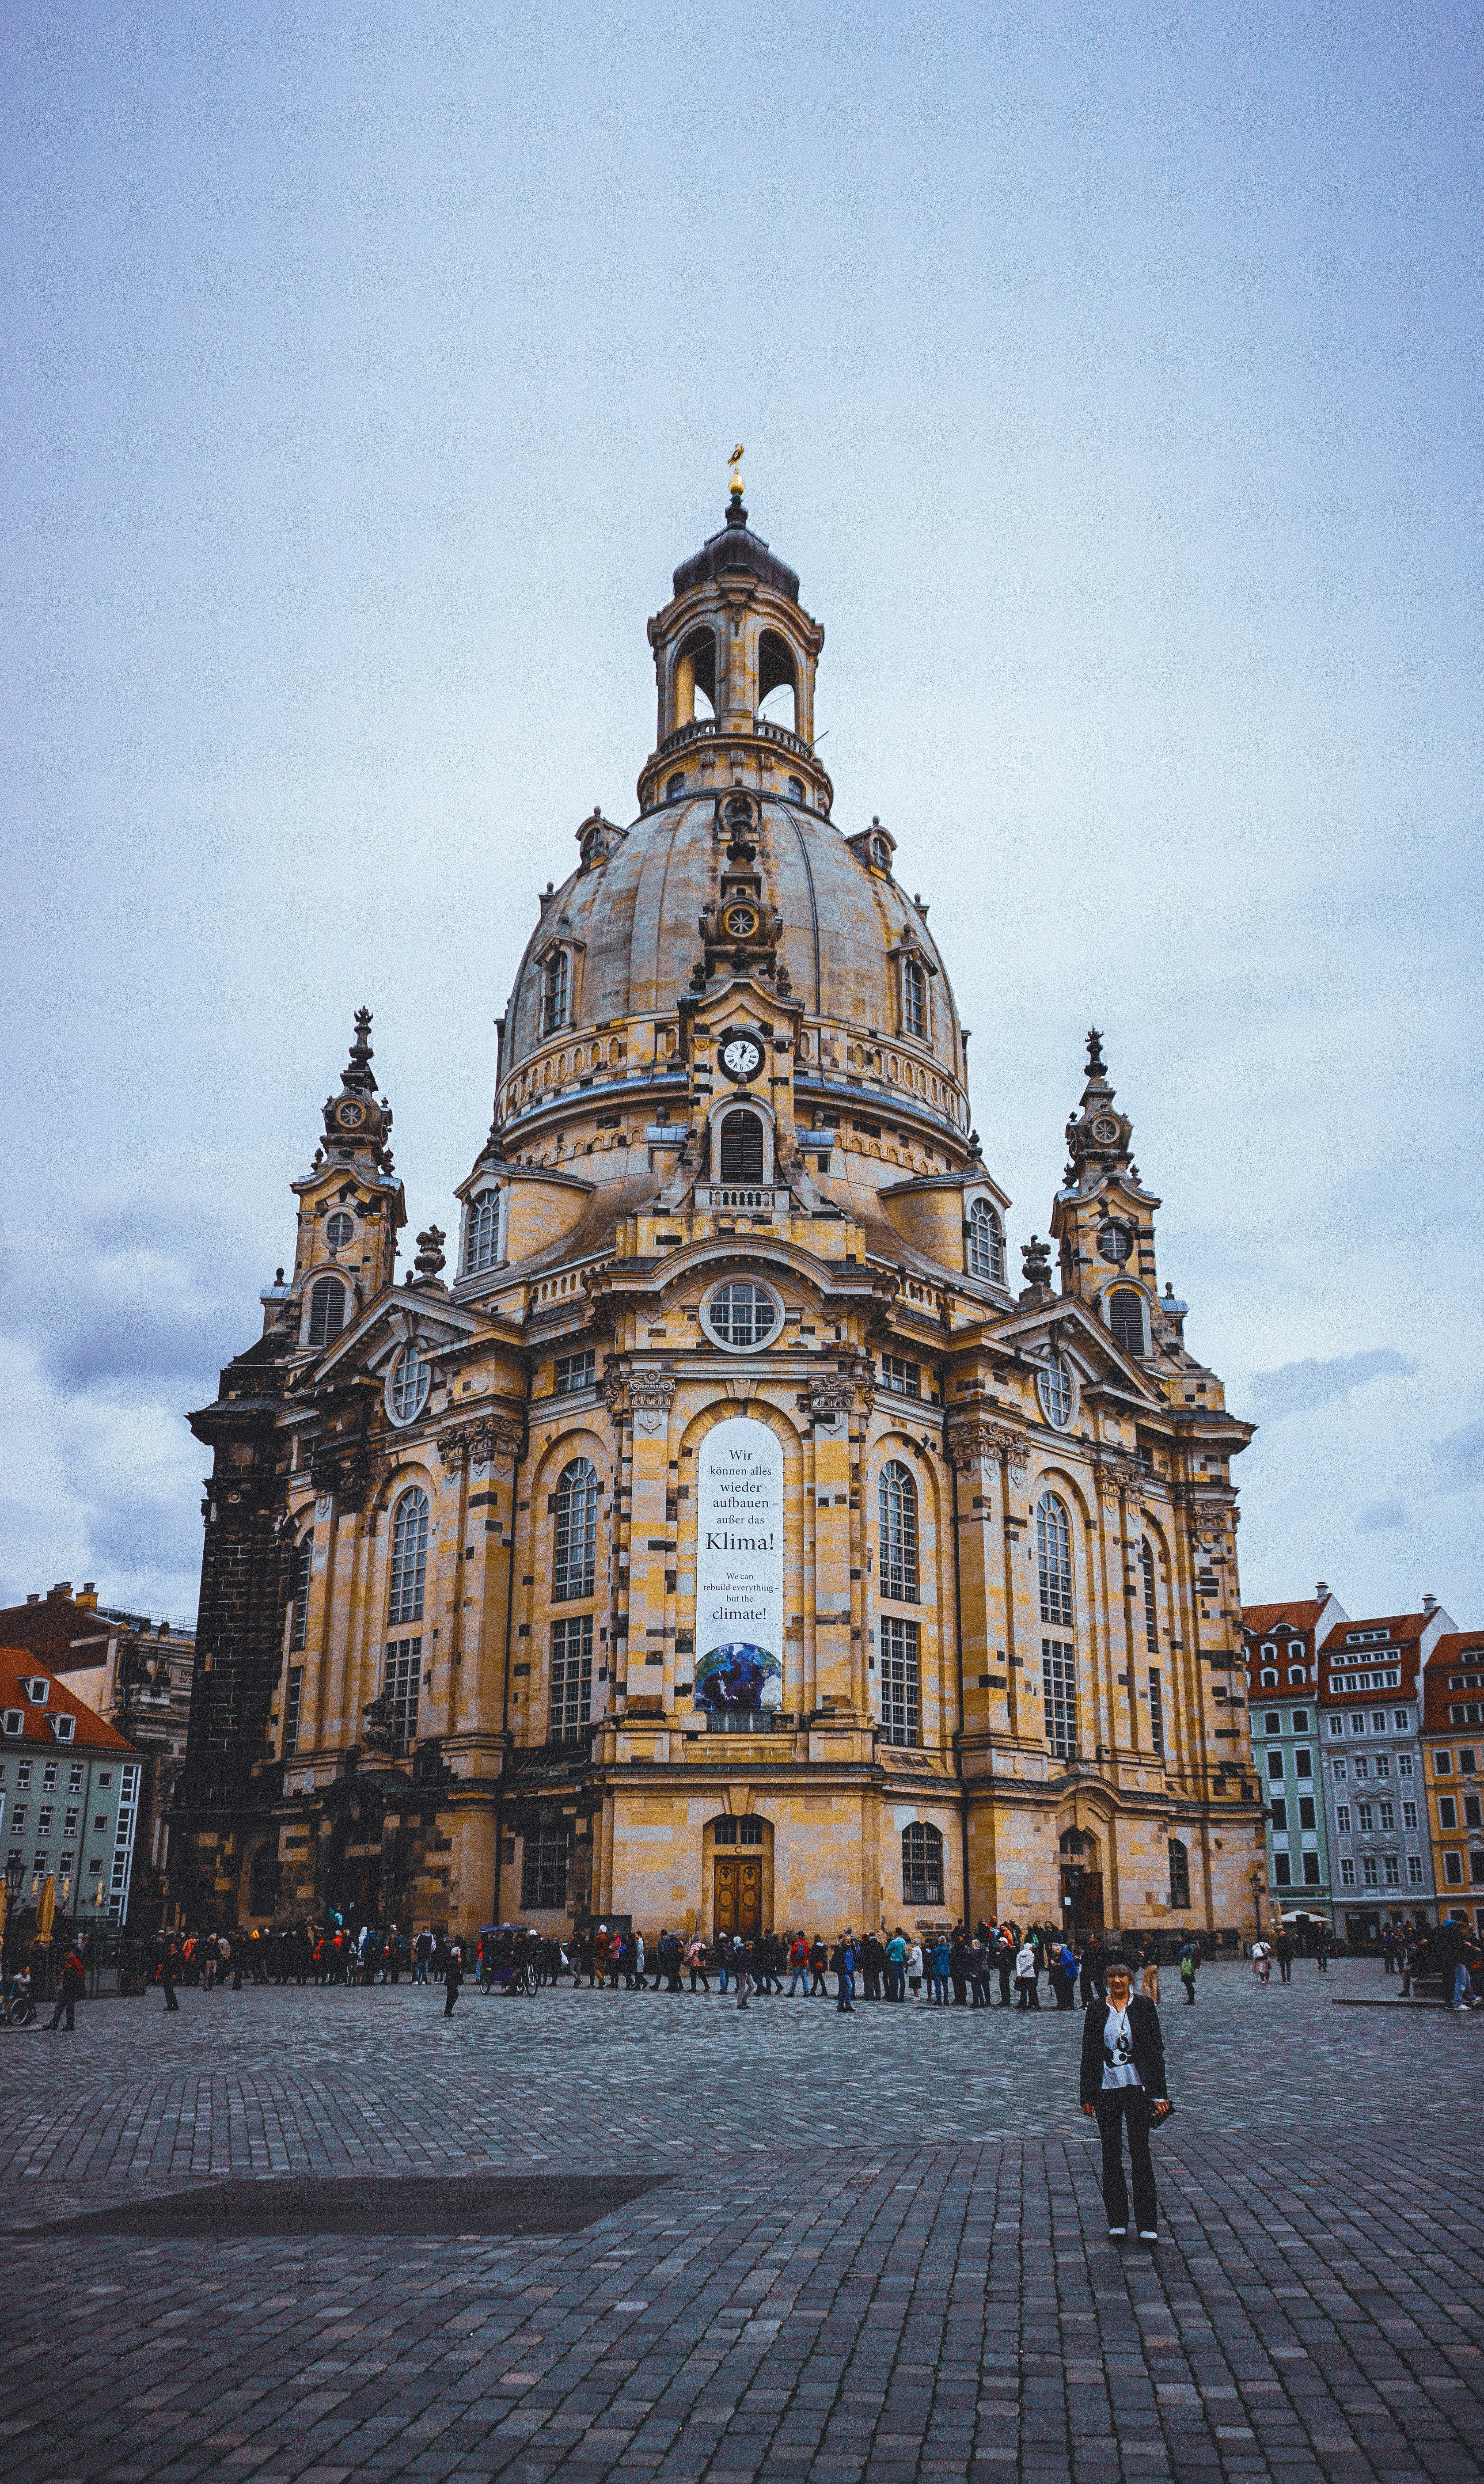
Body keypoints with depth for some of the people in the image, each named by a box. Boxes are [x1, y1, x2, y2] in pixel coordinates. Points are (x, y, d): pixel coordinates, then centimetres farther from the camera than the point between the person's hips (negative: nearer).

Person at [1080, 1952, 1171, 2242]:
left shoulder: (1144, 2007, -1)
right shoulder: (1096, 2010, 2)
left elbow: (1156, 2051, -1)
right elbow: (1088, 2053, 5)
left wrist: (1159, 2094, -5)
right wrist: (1087, 2096, 3)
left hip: (1138, 2087, -1)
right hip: (1106, 2089, 2)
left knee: (1140, 2152, -1)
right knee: (1111, 2154, 7)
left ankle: (1148, 2223, 7)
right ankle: (1117, 2221, 16)